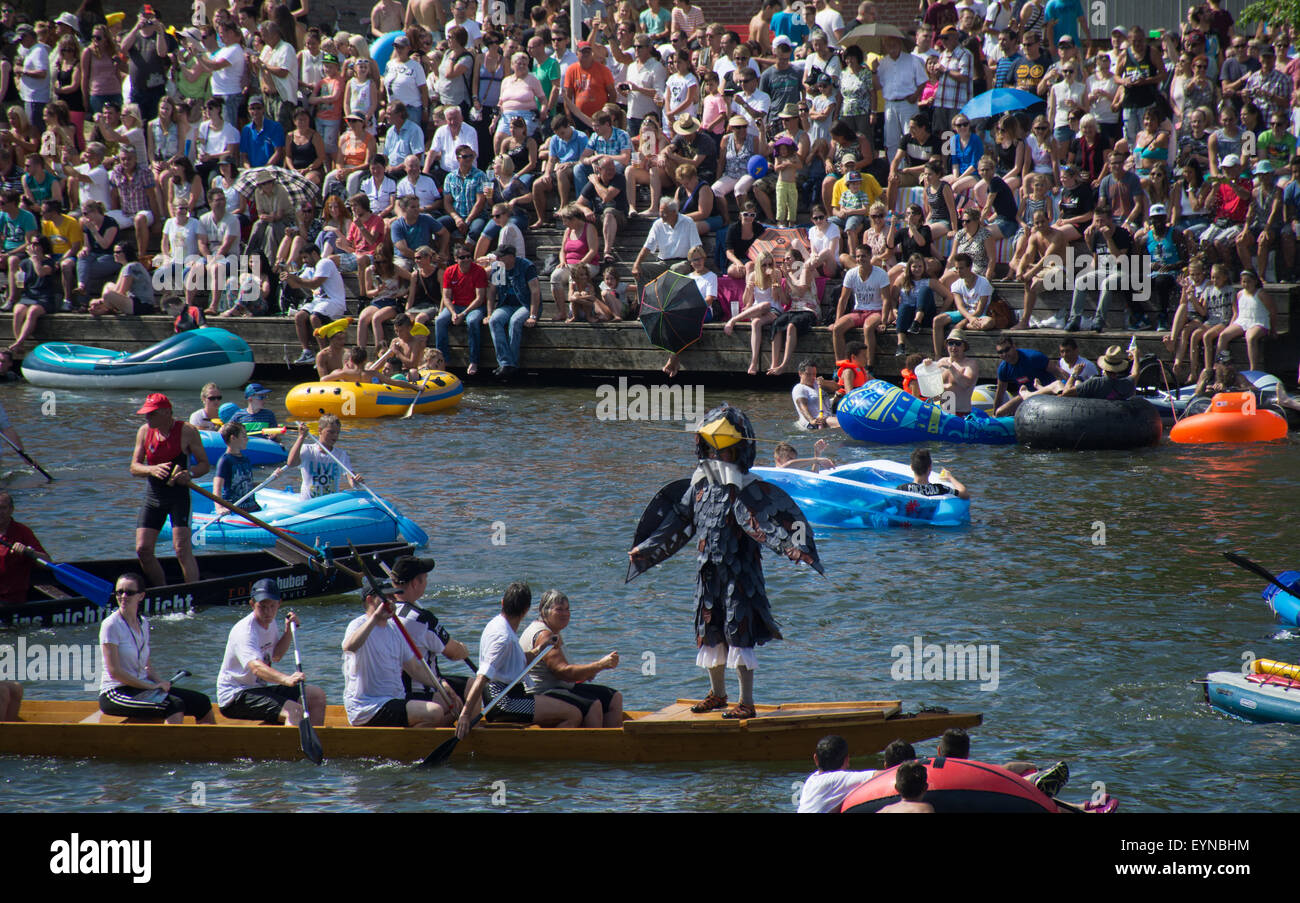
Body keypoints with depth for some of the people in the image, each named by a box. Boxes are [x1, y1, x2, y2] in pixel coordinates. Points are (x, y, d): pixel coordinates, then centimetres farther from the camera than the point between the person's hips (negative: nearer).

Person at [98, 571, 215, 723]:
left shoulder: (143, 623, 13)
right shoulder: (111, 625, -10)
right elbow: (114, 671, -16)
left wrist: (159, 683, -4)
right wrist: (150, 686, -17)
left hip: (141, 687, 8)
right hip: (115, 693, -8)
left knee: (201, 702, 0)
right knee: (174, 705, -30)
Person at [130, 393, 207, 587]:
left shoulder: (187, 432, -7)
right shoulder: (144, 431, 5)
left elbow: (205, 464, -1)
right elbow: (134, 467, 2)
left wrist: (190, 474, -23)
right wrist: (152, 470, -19)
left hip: (179, 495, -5)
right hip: (153, 497, 5)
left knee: (182, 549, -16)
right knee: (143, 550, -1)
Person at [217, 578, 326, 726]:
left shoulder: (269, 622, 8)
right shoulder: (245, 630, -23)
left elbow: (276, 656, 25)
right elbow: (256, 667, -40)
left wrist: (288, 631, 8)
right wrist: (287, 679, -56)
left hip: (260, 689, 10)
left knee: (317, 695, 4)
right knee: (294, 711, -29)